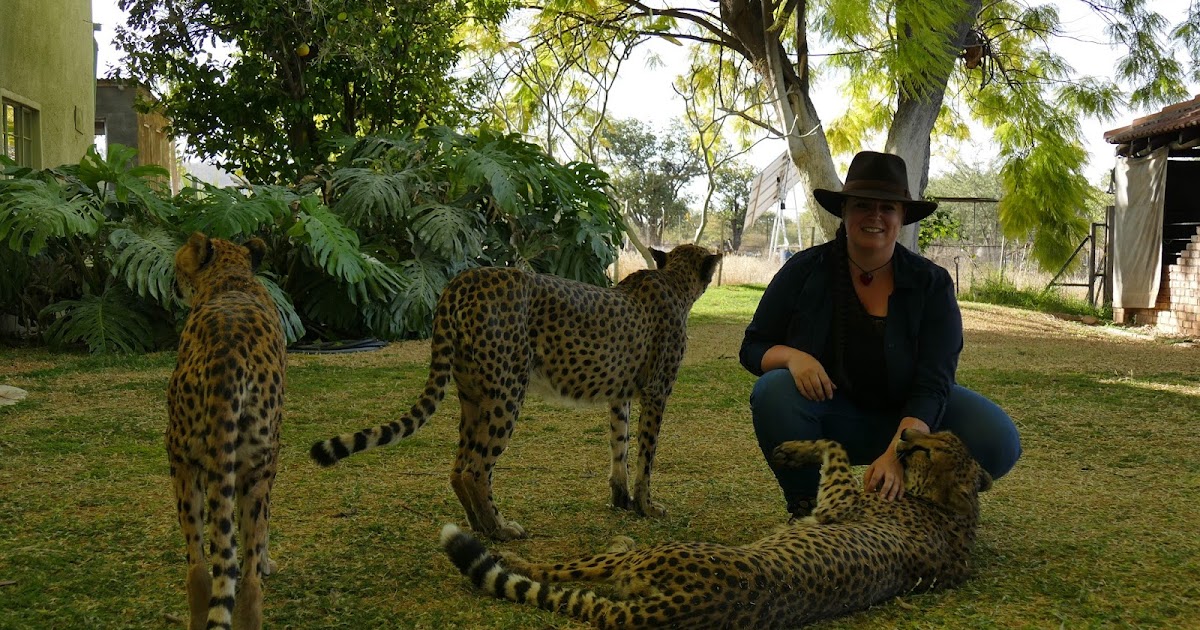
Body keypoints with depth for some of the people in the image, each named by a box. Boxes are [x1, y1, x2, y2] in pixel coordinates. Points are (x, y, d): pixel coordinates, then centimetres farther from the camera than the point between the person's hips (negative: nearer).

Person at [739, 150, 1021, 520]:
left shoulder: (931, 283, -11)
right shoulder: (805, 271, -9)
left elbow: (933, 381, -20)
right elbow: (753, 347, -4)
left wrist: (898, 454, -38)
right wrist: (792, 357, -30)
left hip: (907, 419, 1)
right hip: (830, 415, 0)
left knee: (997, 441, -25)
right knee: (773, 392, -32)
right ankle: (806, 507, -7)